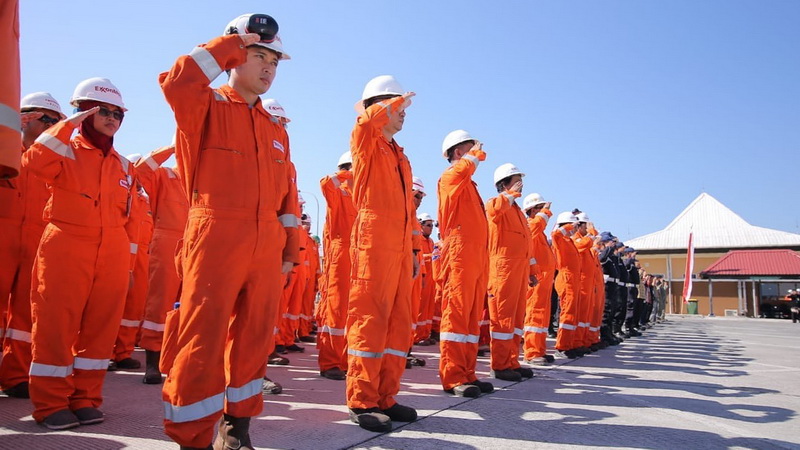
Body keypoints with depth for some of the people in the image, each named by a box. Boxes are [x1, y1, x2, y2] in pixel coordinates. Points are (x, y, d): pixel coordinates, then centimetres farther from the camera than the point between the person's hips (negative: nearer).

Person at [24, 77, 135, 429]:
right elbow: (34, 161, -19)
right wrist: (68, 124, -15)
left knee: (100, 327, 6)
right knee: (55, 326, -1)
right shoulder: (66, 151, 4)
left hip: (111, 256, 4)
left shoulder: (124, 166, 16)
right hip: (66, 251, -4)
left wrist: (127, 261, 14)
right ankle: (51, 404, 9)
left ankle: (86, 398, 17)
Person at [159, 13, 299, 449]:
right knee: (203, 338, -4)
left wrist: (289, 249, 13)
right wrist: (227, 44, -9)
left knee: (253, 337, 10)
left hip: (266, 246, 6)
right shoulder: (207, 106, 4)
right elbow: (176, 83, -20)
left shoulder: (276, 127, 19)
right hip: (215, 237, -5)